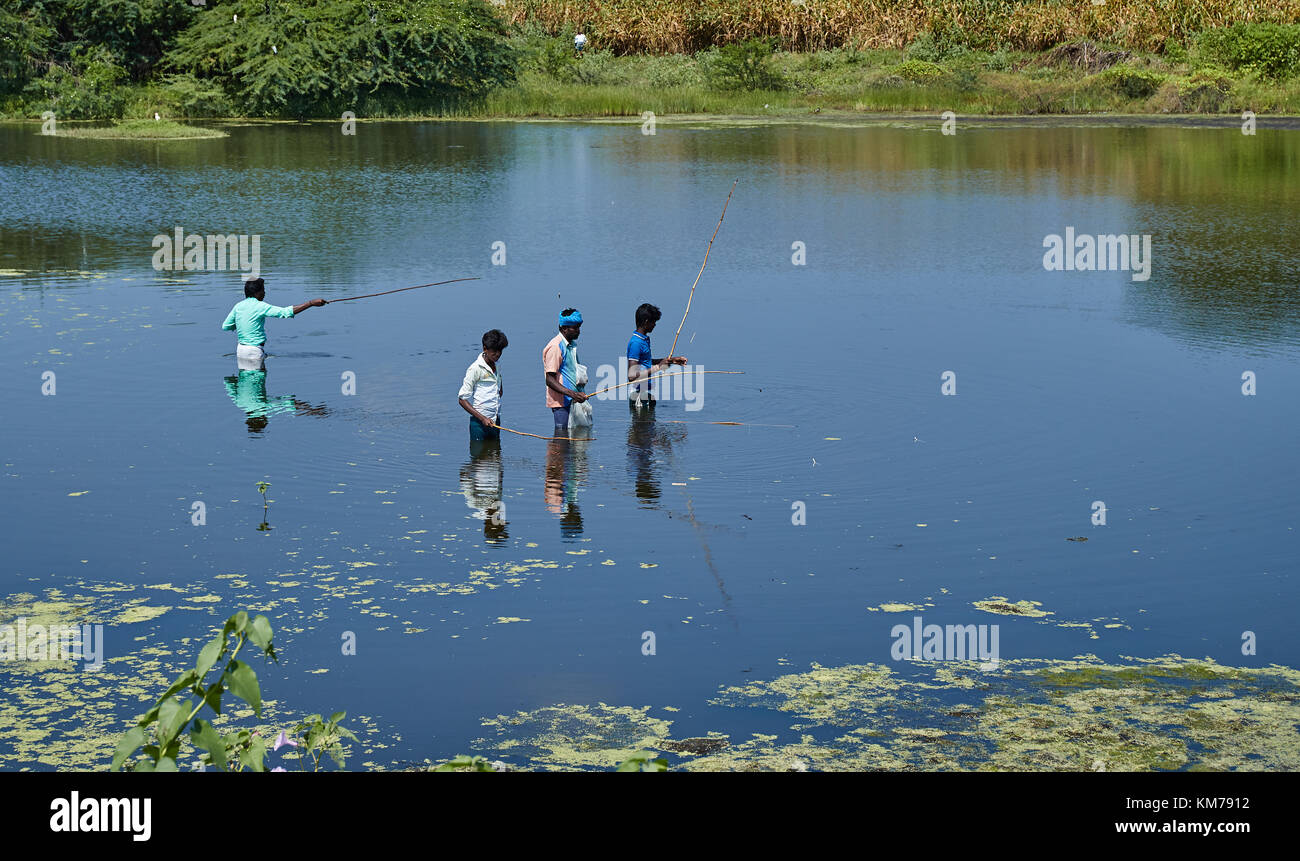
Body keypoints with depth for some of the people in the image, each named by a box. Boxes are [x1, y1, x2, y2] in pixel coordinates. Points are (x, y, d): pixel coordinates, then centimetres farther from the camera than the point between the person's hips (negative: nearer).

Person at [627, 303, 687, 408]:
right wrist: (657, 367, -21)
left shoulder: (645, 339, 12)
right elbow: (631, 376, -25)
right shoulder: (635, 343, -20)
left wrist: (671, 360, 18)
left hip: (647, 394, 10)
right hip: (639, 396, -10)